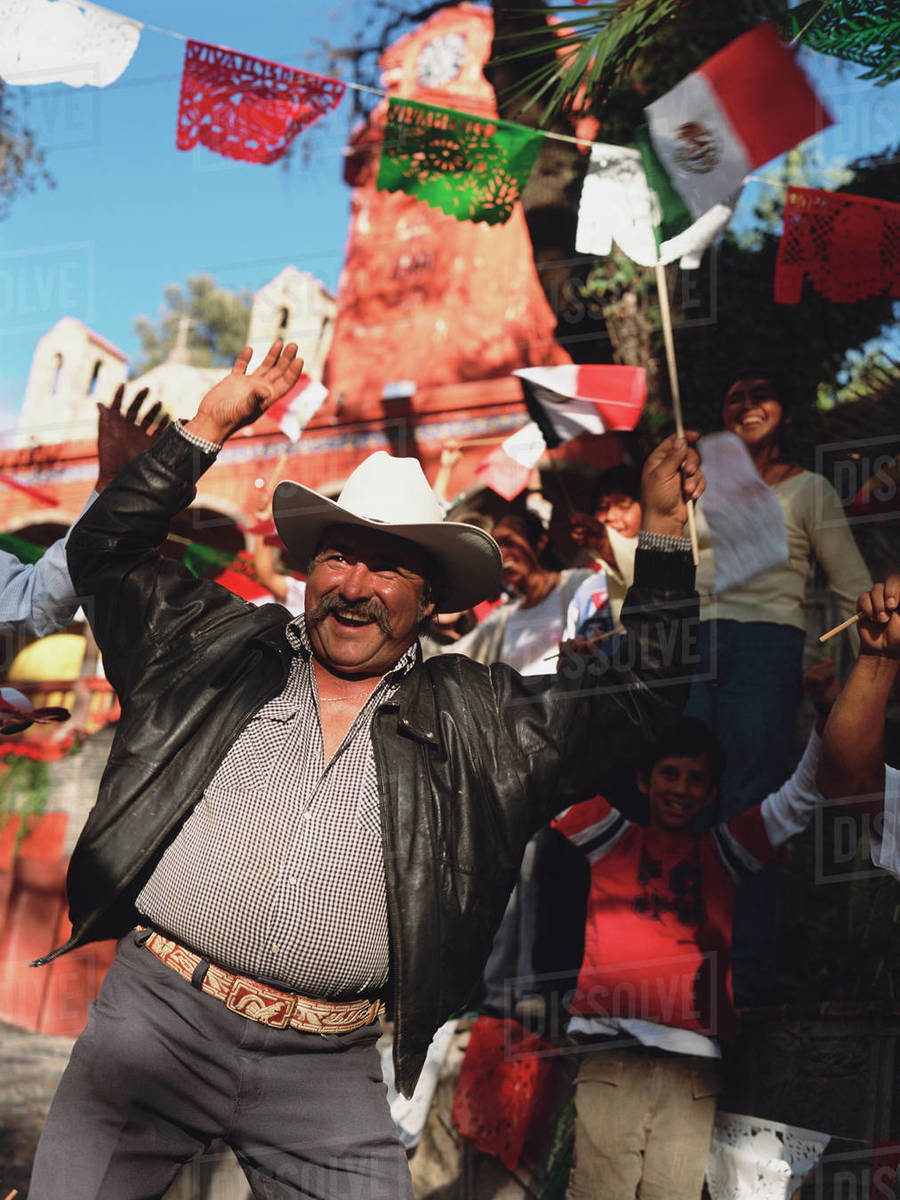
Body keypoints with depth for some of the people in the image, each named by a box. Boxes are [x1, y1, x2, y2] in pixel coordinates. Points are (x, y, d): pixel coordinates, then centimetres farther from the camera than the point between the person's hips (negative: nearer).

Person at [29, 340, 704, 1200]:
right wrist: (208, 428, 7)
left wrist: (662, 531, 2)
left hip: (328, 1068, 0)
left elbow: (640, 692, 8)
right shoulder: (220, 649, 13)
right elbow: (105, 553, 12)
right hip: (156, 1014, 0)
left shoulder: (476, 718, 10)